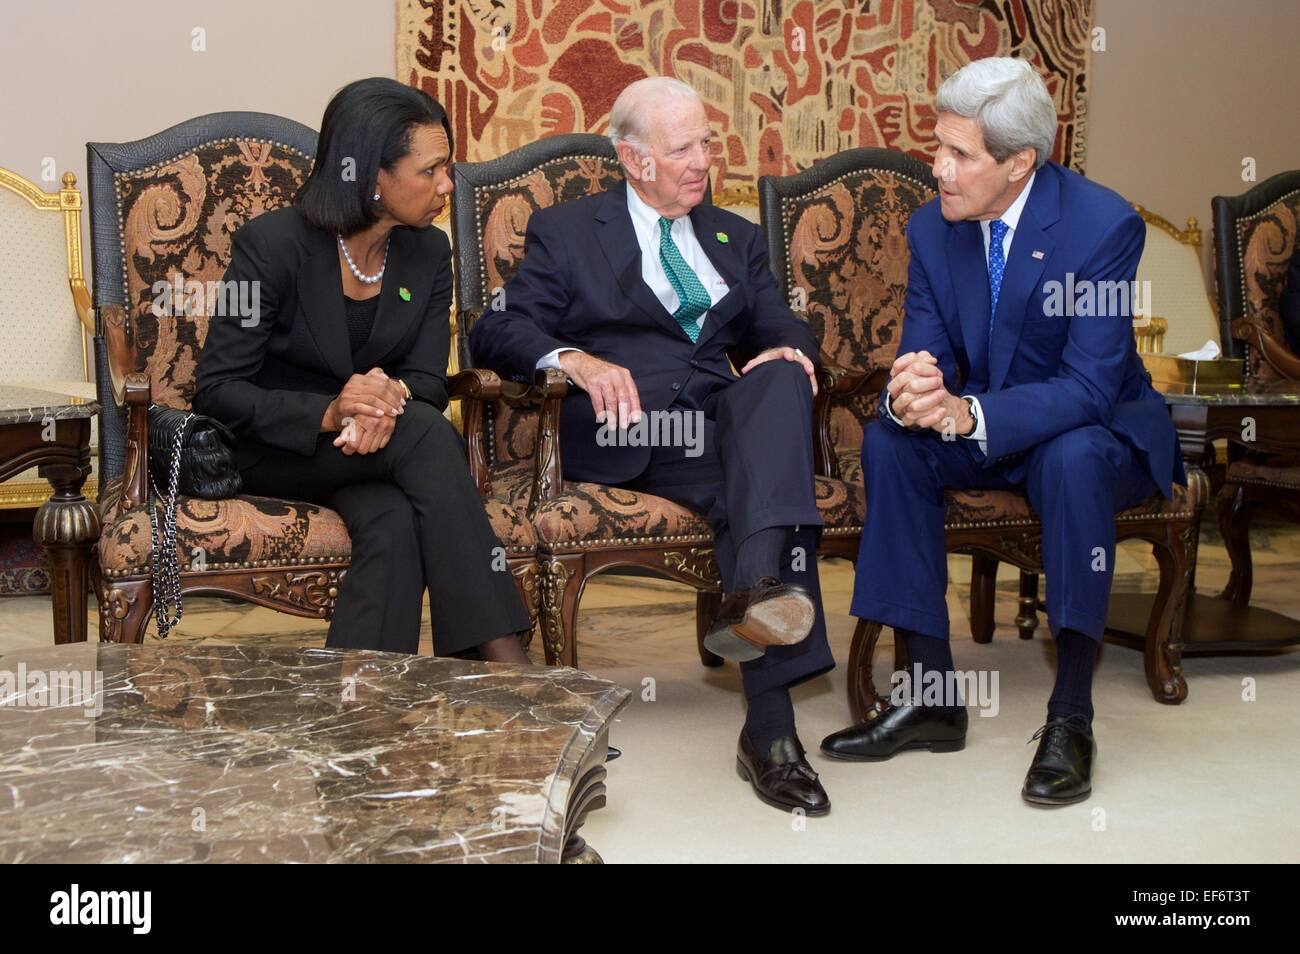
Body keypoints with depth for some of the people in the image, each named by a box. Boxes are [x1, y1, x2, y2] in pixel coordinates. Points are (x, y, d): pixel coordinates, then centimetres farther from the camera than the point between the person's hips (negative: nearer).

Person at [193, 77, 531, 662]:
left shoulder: (428, 252, 0)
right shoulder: (273, 245, -15)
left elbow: (428, 379, -4)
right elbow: (217, 390, -16)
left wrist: (388, 397, -31)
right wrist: (327, 414, -34)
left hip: (374, 446, 4)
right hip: (271, 450, -4)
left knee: (394, 523, -34)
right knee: (427, 433, -32)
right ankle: (502, 657, -34)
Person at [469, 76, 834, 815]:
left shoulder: (736, 239, 28)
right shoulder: (566, 233, 15)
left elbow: (779, 327, 17)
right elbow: (497, 333, 2)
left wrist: (789, 352, -10)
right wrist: (573, 359, -20)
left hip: (724, 414, 4)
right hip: (628, 426, -3)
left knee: (782, 378, -32)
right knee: (752, 482, -33)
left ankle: (757, 589, -50)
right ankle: (770, 726, -38)